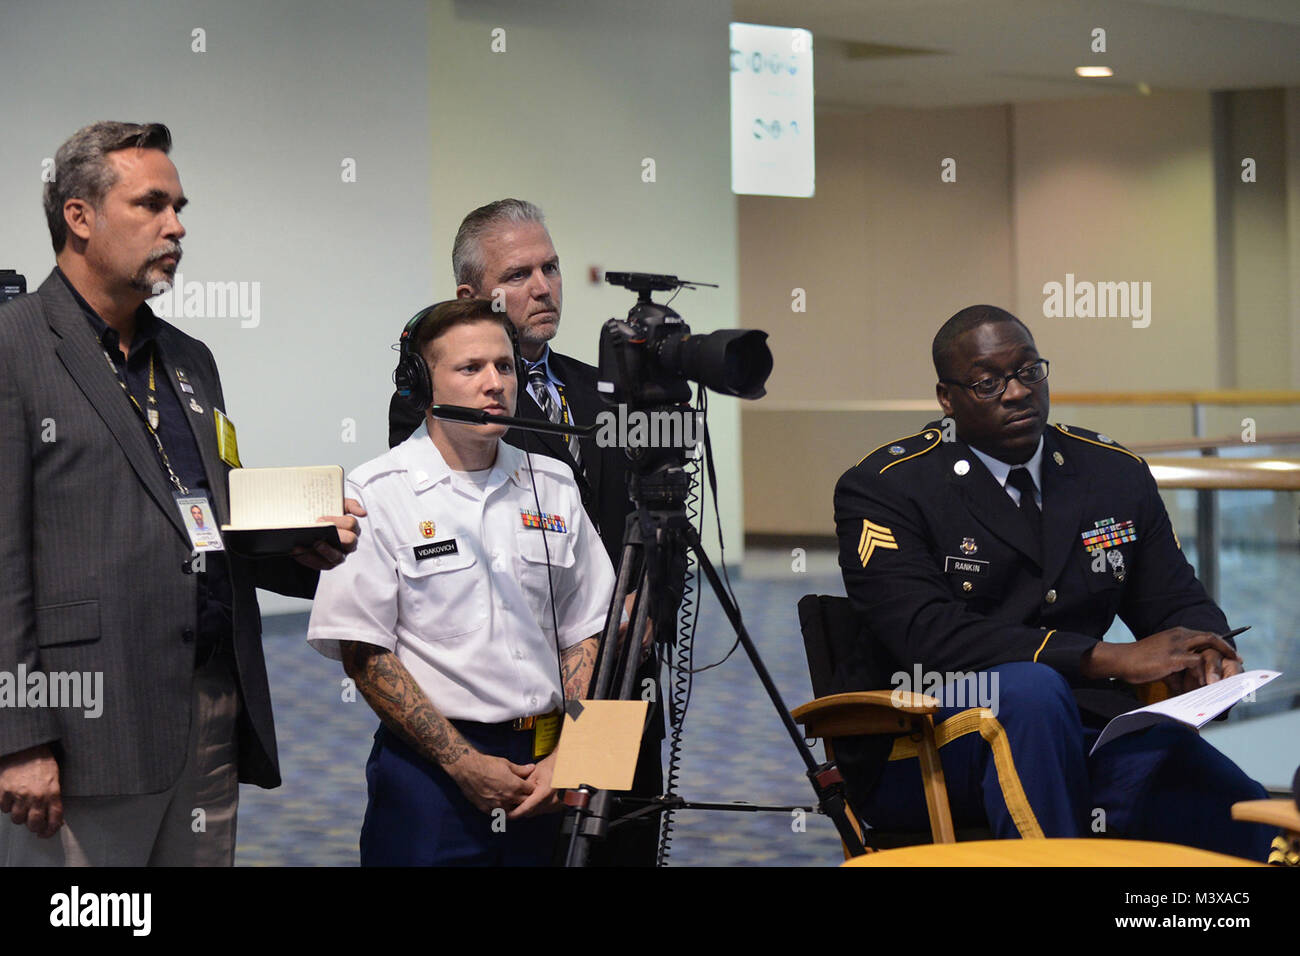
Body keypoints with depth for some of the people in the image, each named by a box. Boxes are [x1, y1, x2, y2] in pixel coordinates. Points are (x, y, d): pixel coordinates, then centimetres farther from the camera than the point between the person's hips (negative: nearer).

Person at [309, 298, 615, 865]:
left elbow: (585, 633, 10)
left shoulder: (553, 486, 8)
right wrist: (464, 762, -12)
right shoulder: (376, 494, -5)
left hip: (545, 775, 4)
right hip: (428, 773, -4)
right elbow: (363, 652, -9)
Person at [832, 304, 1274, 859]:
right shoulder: (884, 488, -4)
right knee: (1030, 687, -38)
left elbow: (1179, 603, 17)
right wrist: (1111, 661, -23)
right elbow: (931, 635, -18)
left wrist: (1201, 656, -11)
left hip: (1078, 734, 4)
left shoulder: (1116, 475, 14)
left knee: (1247, 822, -24)